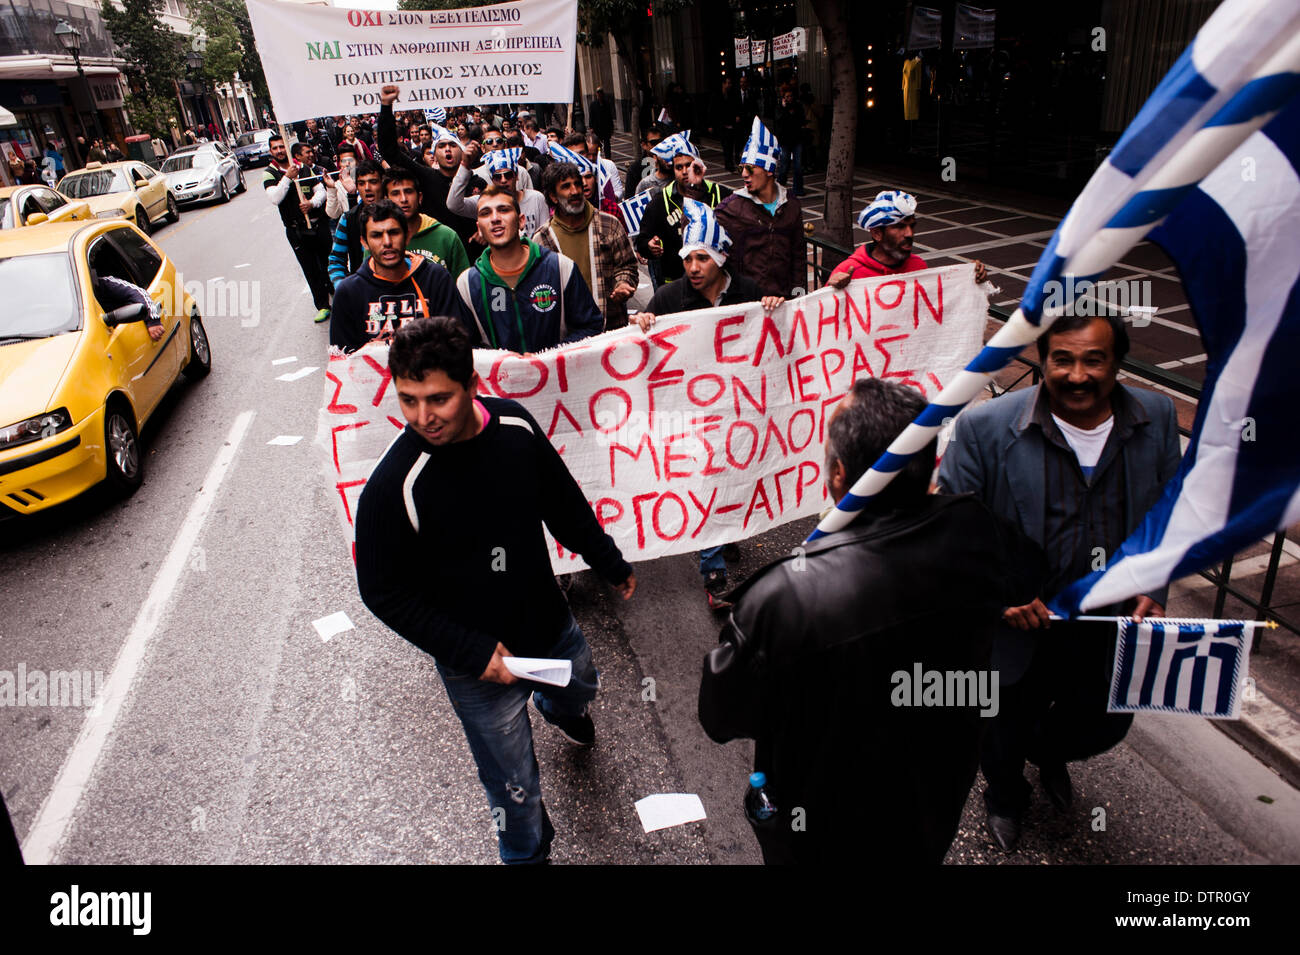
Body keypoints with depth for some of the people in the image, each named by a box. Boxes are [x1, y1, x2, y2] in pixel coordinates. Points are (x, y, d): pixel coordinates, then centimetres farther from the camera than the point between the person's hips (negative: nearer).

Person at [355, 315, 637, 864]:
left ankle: (558, 707, 72)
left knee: (581, 688, 34)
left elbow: (562, 502, 3)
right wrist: (472, 653, -19)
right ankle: (527, 852, 44)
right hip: (478, 664, -5)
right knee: (515, 785, 11)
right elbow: (383, 592, -16)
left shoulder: (515, 426, -15)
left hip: (553, 627, 5)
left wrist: (609, 564, 16)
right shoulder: (393, 486, -28)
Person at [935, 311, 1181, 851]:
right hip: (1019, 628, -3)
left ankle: (1049, 752, 63)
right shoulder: (986, 428, -20)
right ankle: (1005, 797, 57)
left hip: (1115, 629, 3)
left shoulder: (1157, 418, -7)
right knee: (1006, 735, 20)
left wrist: (1154, 588, -5)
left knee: (1107, 725, 25)